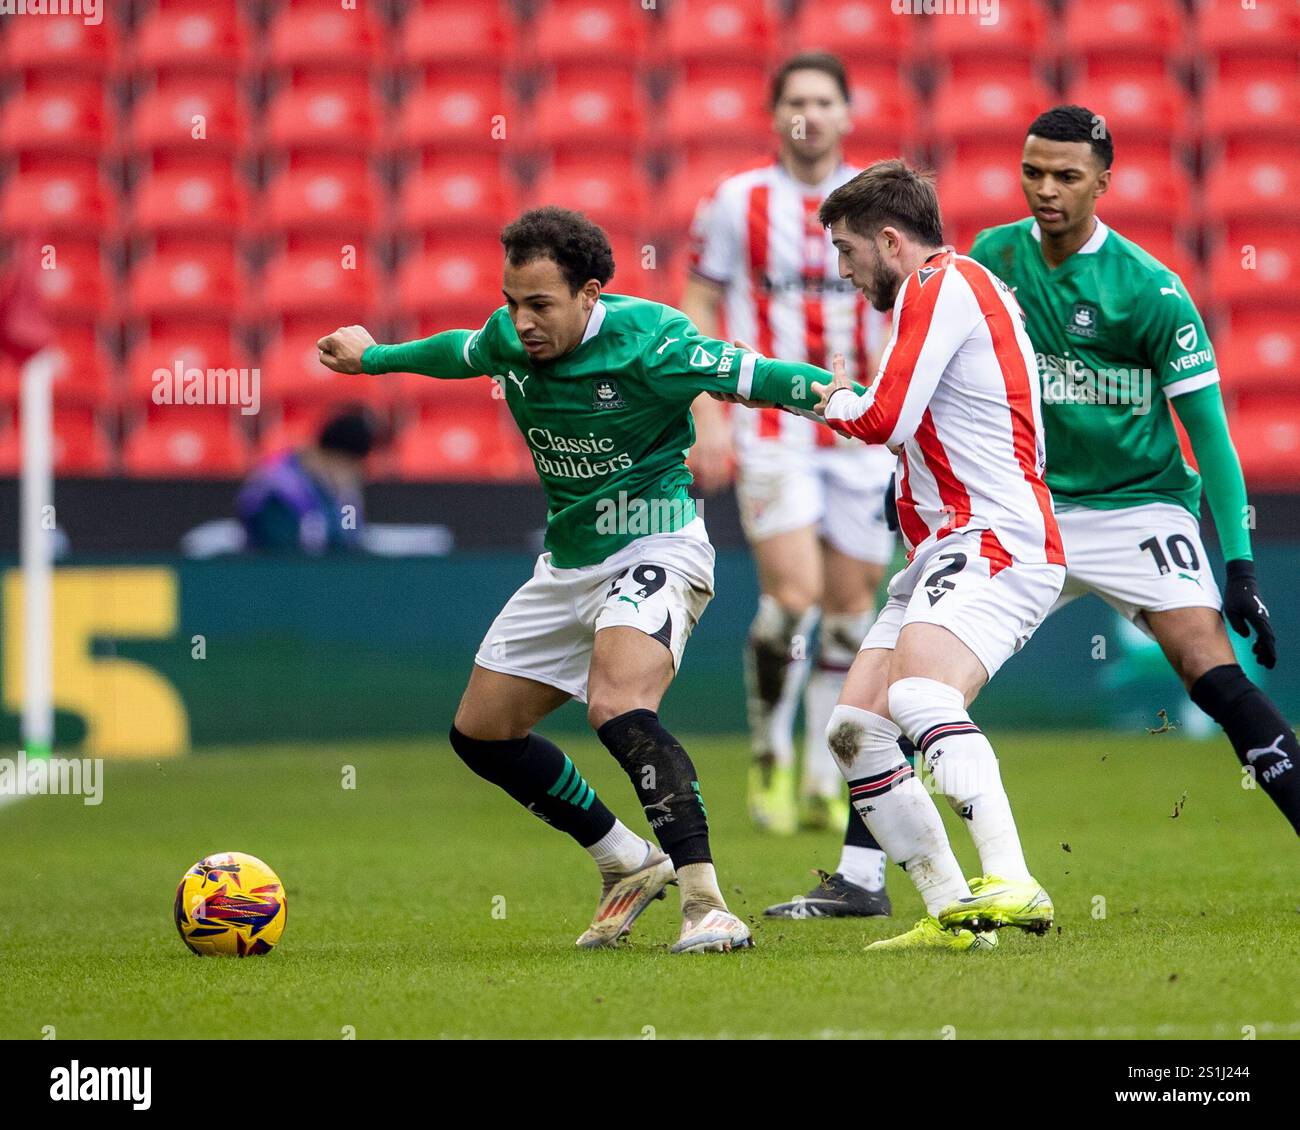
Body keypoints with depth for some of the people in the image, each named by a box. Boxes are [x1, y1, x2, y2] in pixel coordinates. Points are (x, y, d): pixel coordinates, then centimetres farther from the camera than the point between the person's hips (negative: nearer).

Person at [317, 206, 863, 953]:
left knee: (618, 706, -33)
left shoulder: (648, 339, -22)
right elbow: (461, 353, 21)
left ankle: (706, 903, -34)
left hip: (654, 548, -8)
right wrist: (374, 357, 36)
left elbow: (754, 377, -17)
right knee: (481, 732, 12)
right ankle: (630, 866, 27)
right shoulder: (509, 339, -3)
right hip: (568, 561, 8)